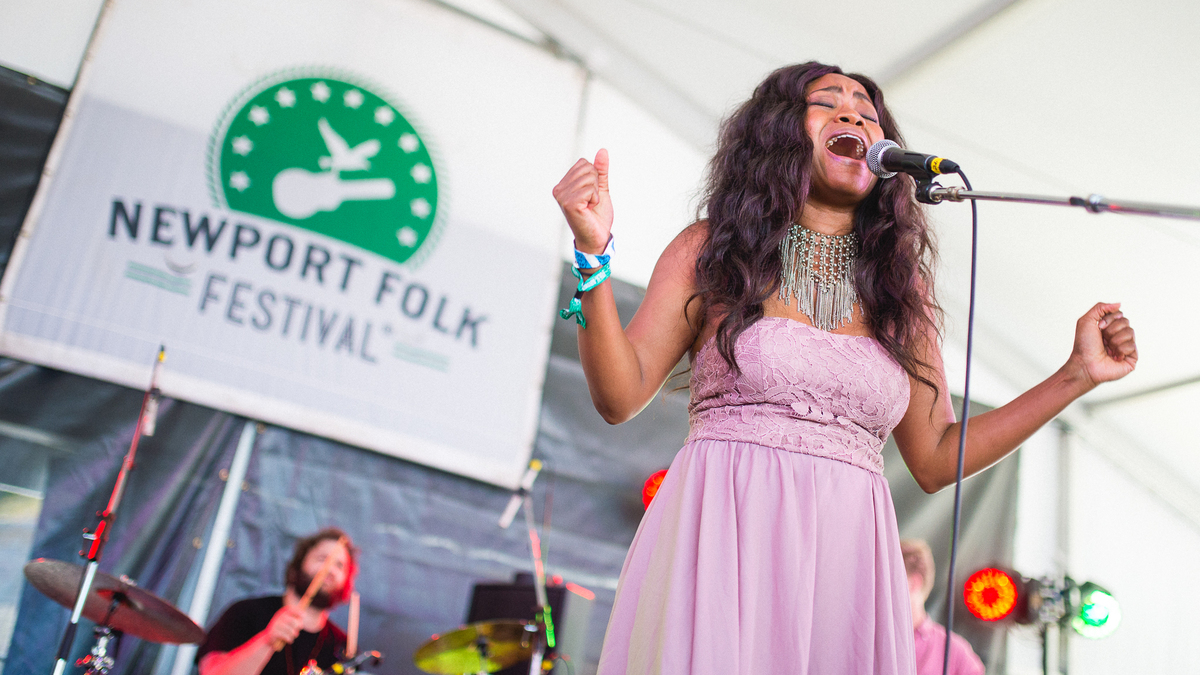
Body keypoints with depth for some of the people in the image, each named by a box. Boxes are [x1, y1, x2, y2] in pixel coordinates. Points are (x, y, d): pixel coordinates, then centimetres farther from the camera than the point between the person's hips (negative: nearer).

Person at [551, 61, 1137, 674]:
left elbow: (935, 460, 14)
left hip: (847, 559, 3)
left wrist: (1079, 373, 11)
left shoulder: (901, 287, 13)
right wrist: (593, 254, -14)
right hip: (723, 538, -2)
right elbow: (620, 397, -2)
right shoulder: (710, 250, 6)